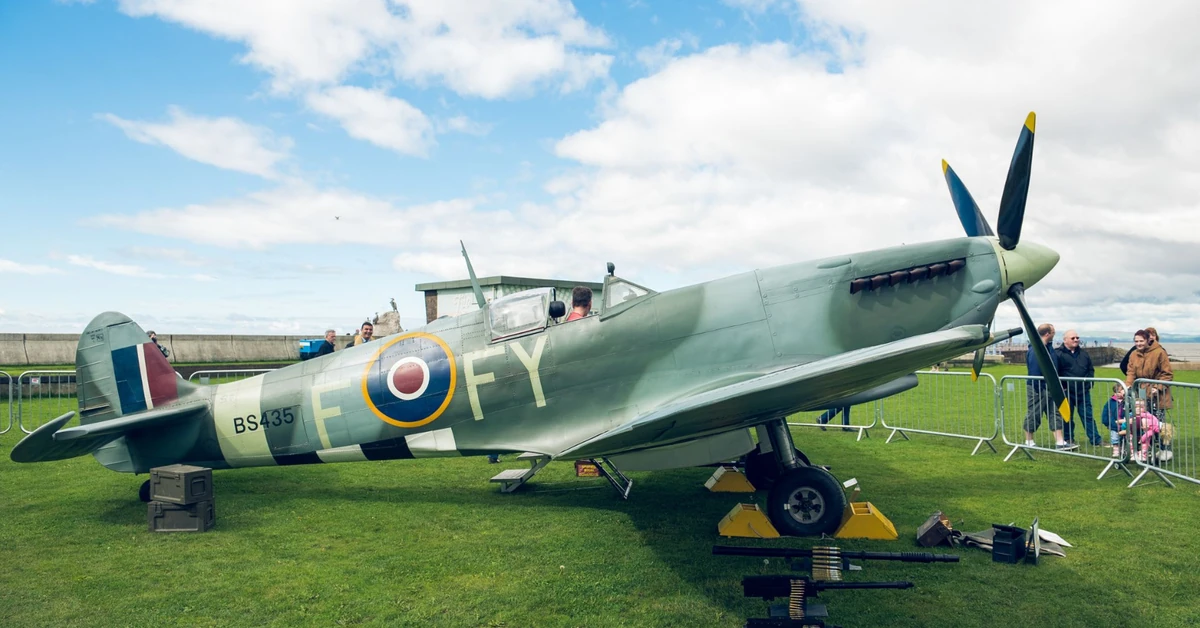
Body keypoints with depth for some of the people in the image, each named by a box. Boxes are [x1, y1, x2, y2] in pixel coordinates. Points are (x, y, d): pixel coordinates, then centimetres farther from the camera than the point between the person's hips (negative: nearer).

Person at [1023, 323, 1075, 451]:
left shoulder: (1049, 347, 9)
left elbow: (1054, 367, 18)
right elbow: (1034, 371, -22)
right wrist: (1038, 390, -20)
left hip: (1050, 388, 9)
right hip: (1038, 389, -9)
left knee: (1055, 414, 8)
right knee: (1033, 415, 2)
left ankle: (1060, 442, 11)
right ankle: (1029, 442, 13)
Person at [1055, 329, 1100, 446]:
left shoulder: (1083, 354, 12)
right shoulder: (1058, 354, -7)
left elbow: (1091, 370, 19)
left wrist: (1089, 384, 6)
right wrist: (1062, 388, -10)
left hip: (1083, 392, 4)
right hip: (1067, 393, -4)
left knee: (1088, 416, 8)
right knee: (1067, 417, 6)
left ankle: (1096, 440, 11)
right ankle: (1068, 440, 17)